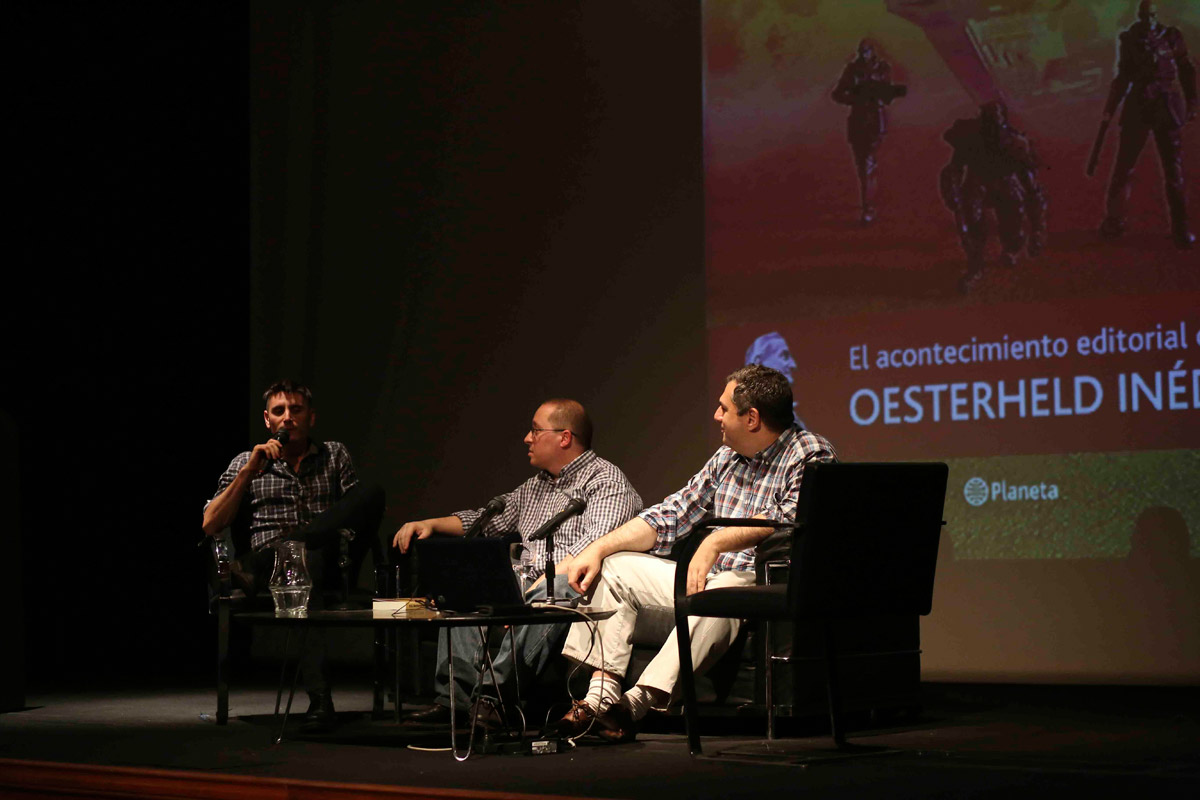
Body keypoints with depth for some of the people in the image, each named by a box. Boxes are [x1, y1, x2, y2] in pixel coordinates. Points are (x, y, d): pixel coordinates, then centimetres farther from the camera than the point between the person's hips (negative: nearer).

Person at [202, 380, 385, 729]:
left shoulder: (335, 455, 24)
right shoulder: (245, 464, 19)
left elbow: (357, 510, 13)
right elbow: (211, 526, 7)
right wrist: (249, 472, -1)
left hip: (329, 559, 2)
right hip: (272, 560, -2)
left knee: (372, 493, -27)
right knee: (306, 569, -39)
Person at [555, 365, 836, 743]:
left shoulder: (810, 454, -9)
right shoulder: (727, 458, 15)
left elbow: (789, 520, -27)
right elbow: (671, 515, 17)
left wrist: (716, 543, -36)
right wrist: (598, 548, 7)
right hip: (711, 578, 9)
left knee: (719, 592, -40)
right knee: (613, 568, 4)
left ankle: (638, 702, -43)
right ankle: (602, 694, -11)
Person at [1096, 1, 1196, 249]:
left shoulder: (1171, 37, -2)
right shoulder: (1129, 40, 0)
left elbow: (1187, 71, 6)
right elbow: (1123, 77, 10)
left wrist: (1191, 104, 4)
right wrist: (1110, 110, 9)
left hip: (1166, 108, -1)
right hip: (1137, 108, 1)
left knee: (1174, 170, 1)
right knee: (1123, 167, 1)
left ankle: (1181, 228, 9)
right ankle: (1113, 221, 15)